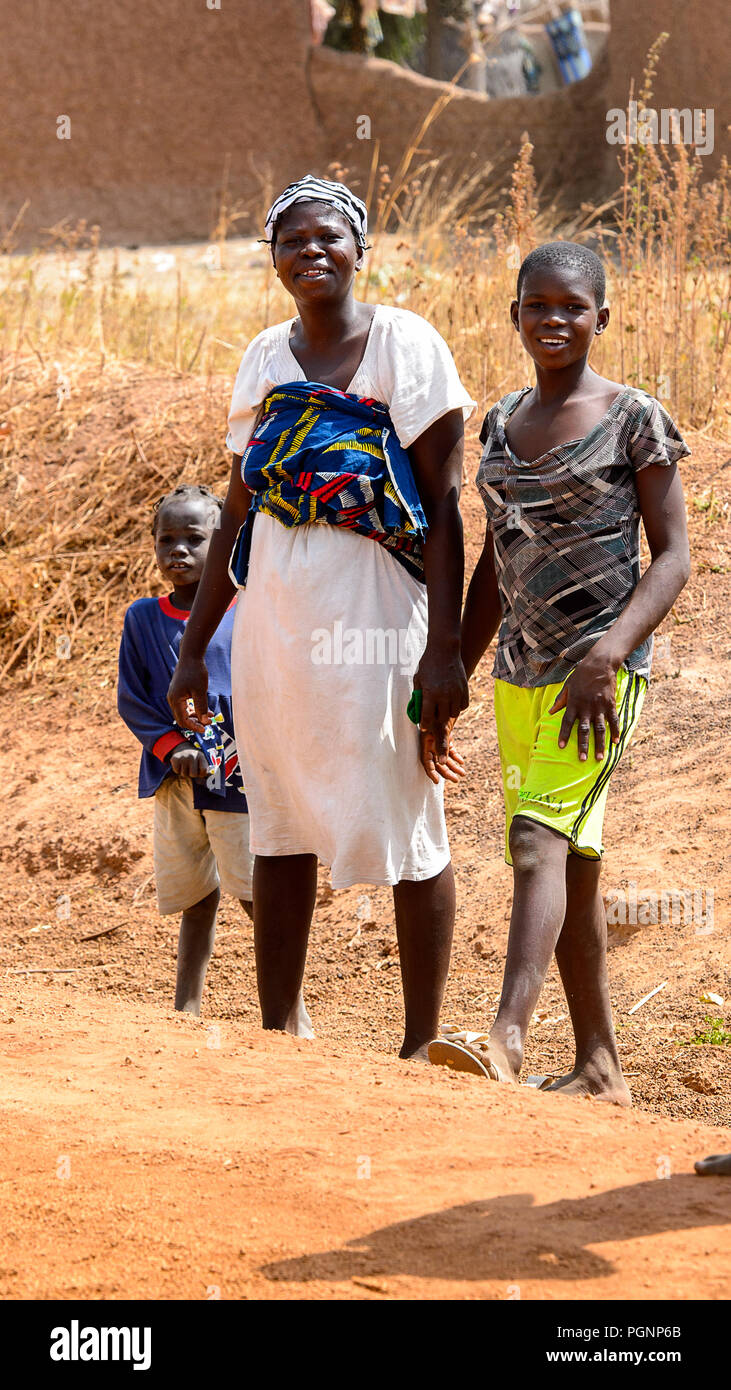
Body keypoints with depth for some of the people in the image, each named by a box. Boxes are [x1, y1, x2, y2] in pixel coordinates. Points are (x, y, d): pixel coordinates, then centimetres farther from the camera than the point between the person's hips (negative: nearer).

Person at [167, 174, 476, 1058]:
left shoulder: (404, 344, -4)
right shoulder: (266, 358, 13)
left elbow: (444, 503, -8)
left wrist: (444, 646, -16)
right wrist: (192, 649, 16)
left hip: (374, 615, -6)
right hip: (273, 615, 6)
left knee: (402, 826, -4)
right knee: (278, 823, 9)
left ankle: (422, 1044, 4)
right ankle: (280, 1029, 18)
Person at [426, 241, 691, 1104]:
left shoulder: (633, 418, -4)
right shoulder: (503, 423, 14)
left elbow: (672, 555, -7)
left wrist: (608, 653, -21)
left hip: (601, 668, -7)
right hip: (521, 672, 7)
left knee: (538, 838, -24)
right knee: (572, 866, 10)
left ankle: (506, 1037, -37)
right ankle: (600, 1069, 16)